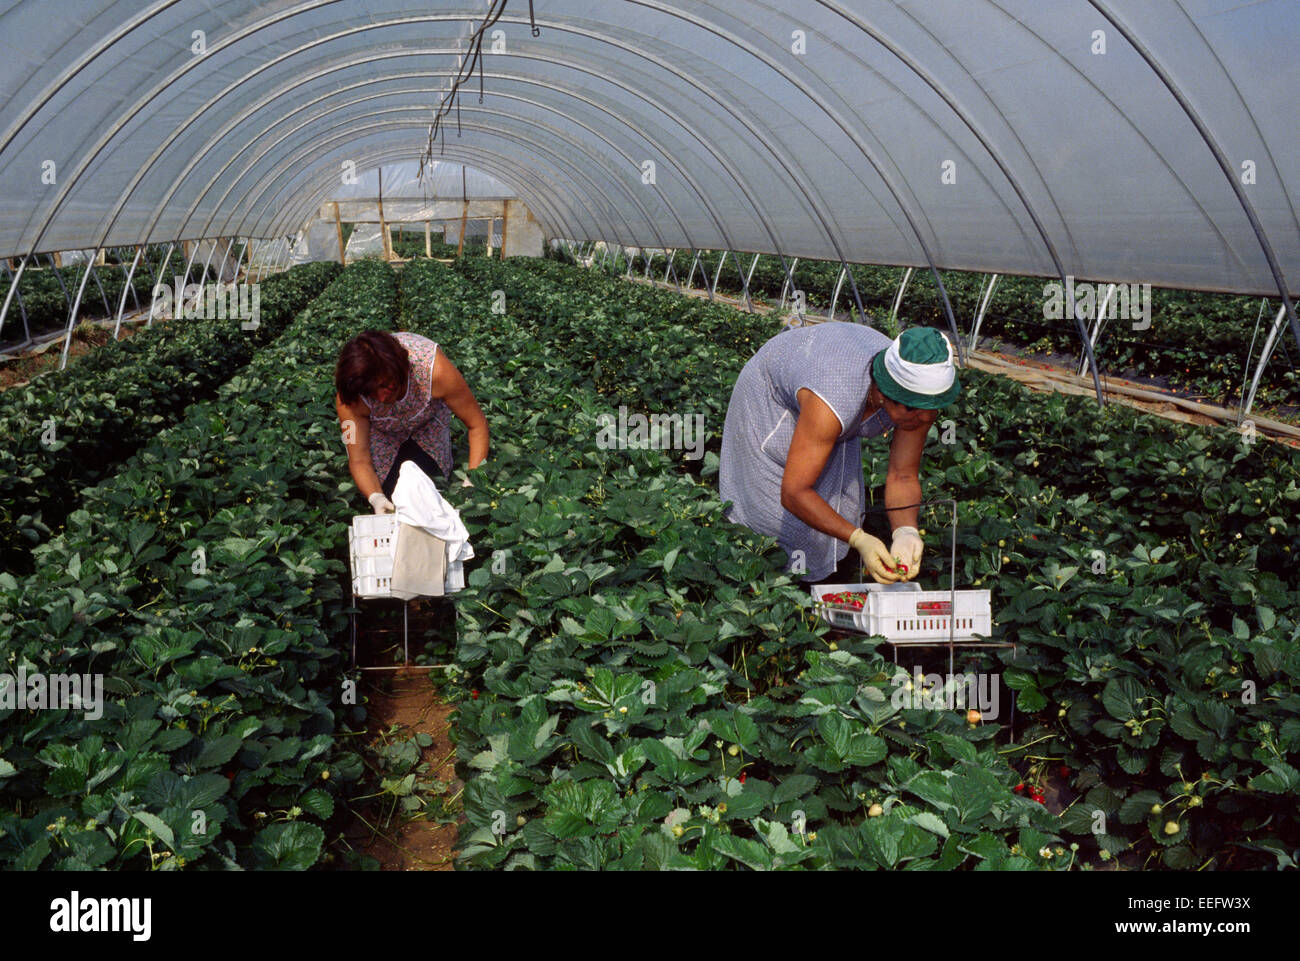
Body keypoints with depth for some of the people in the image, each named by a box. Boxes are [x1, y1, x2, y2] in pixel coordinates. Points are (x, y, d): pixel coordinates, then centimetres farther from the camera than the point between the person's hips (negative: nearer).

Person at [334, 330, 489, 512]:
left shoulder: (434, 369, -44)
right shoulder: (348, 400, -39)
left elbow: (477, 424, -33)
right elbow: (359, 461, -31)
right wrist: (375, 498, -50)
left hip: (428, 421, 0)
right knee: (389, 490, -10)